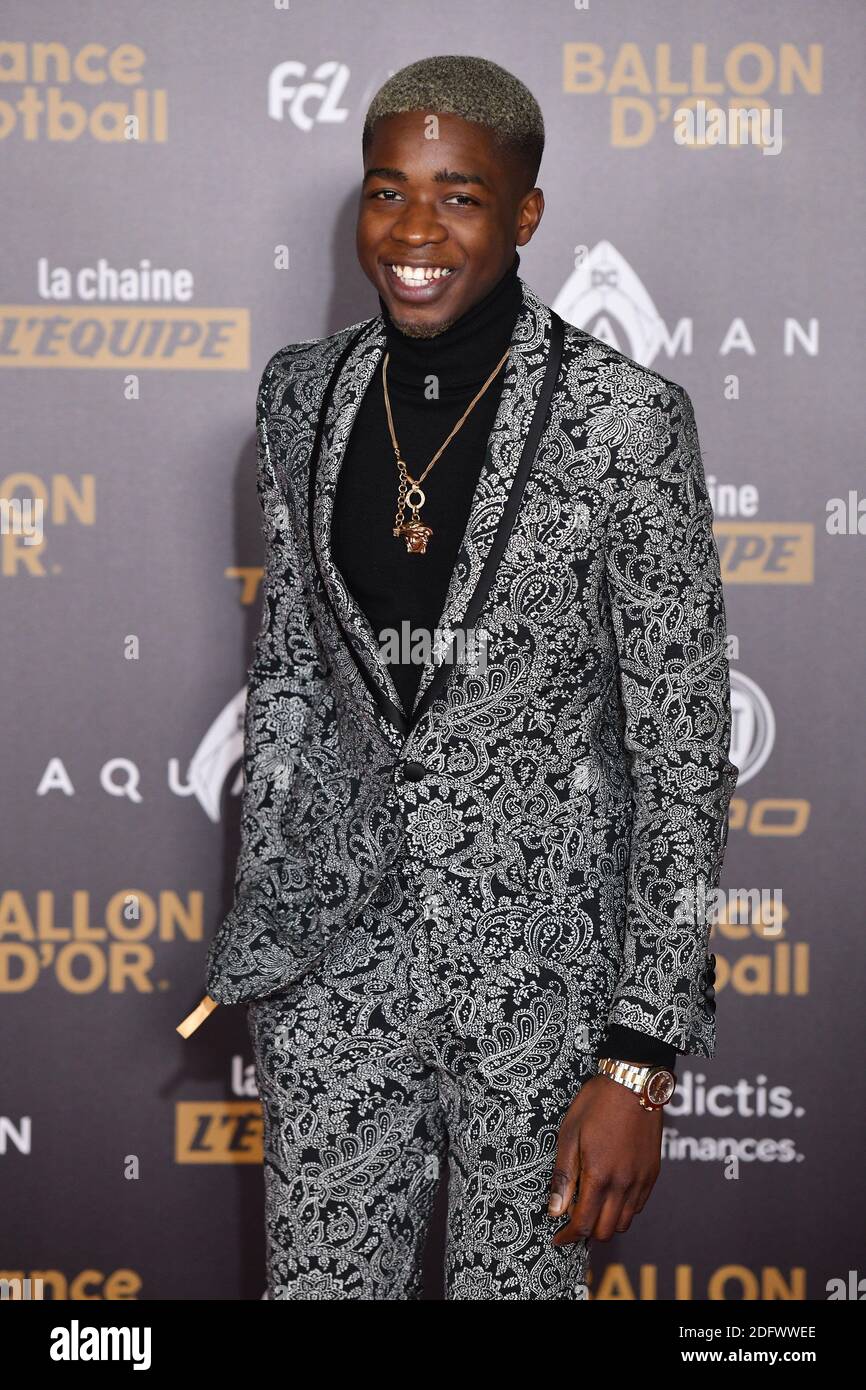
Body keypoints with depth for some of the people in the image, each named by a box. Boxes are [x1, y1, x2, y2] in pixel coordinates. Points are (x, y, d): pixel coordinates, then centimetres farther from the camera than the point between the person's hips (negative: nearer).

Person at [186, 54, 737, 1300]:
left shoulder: (624, 417, -14)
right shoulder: (304, 394, 1)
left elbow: (683, 749, -12)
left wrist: (640, 1063, -13)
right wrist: (258, 933, 13)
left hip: (546, 951, -3)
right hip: (341, 942, 4)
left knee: (517, 1278, 11)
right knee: (318, 1279, 10)